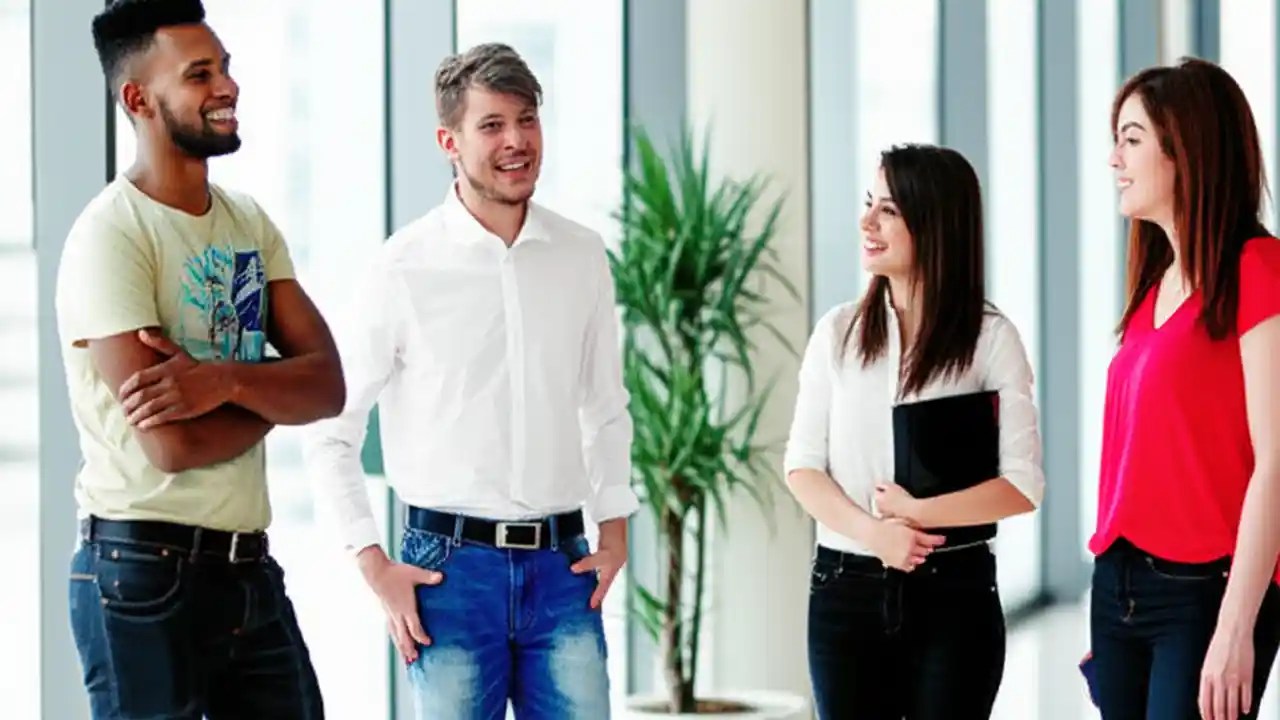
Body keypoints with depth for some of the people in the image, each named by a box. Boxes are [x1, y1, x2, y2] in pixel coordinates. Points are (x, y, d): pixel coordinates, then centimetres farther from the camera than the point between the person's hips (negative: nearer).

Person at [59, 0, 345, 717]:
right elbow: (173, 445, -21)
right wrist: (275, 388, -4)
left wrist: (227, 380, -20)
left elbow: (329, 386, -1)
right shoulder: (111, 237, -13)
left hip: (251, 569, 7)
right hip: (145, 574, -7)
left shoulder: (251, 222, 10)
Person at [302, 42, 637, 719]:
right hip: (451, 561, -3)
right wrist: (373, 562, -5)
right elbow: (331, 430, -1)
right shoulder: (404, 268, -6)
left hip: (561, 562, 3)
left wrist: (614, 525, 8)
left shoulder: (582, 256, 5)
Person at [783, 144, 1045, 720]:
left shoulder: (990, 338, -2)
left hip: (954, 592, -2)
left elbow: (1023, 485, -7)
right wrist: (871, 531, -14)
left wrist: (917, 512, -15)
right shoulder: (838, 331, 7)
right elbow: (802, 467, 2)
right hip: (846, 590, 3)